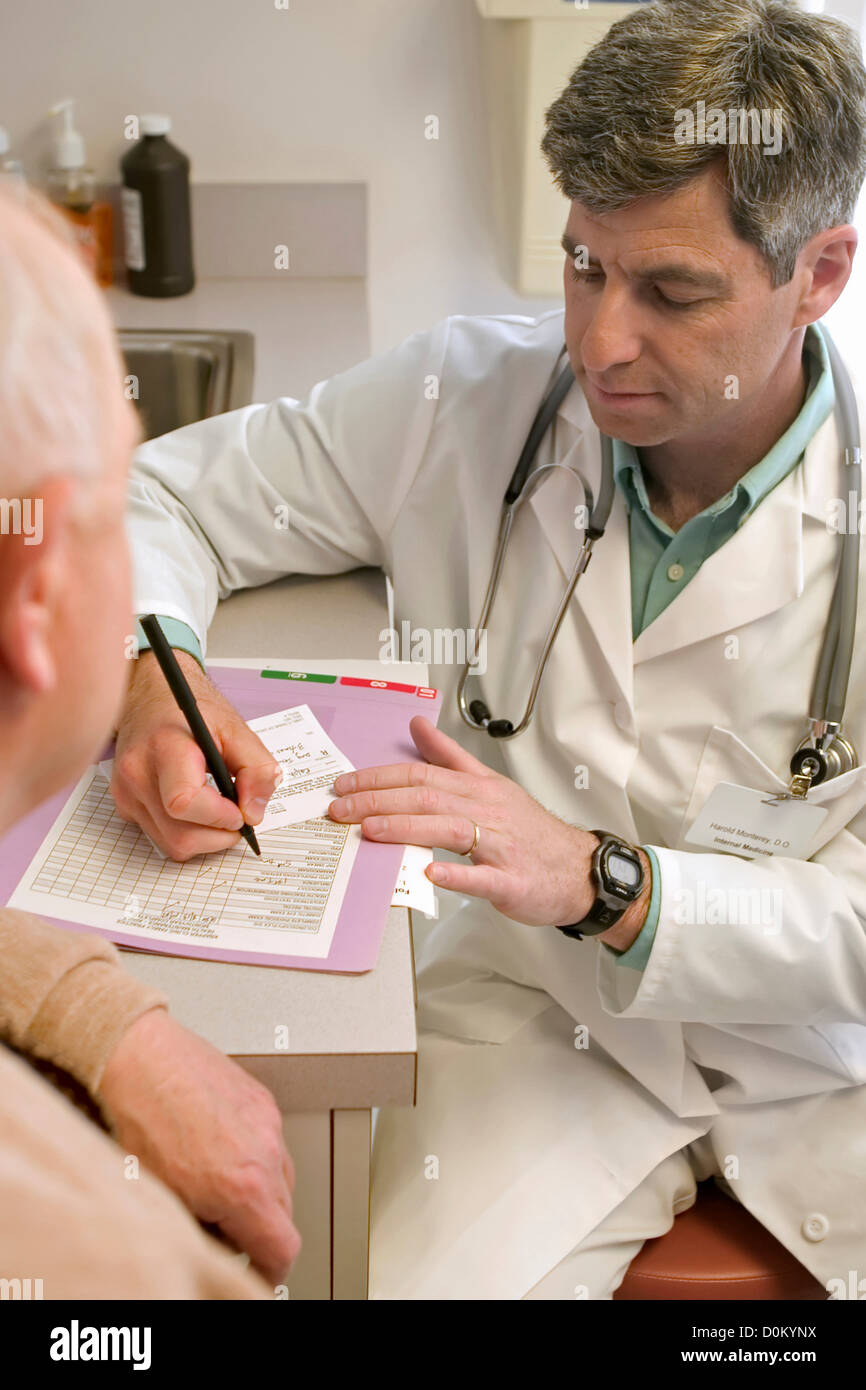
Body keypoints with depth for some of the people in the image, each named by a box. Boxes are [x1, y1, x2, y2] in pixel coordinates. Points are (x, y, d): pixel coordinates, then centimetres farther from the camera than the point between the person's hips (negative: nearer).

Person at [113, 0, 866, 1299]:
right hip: (535, 1016, 0)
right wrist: (150, 675, -24)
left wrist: (599, 879, -32)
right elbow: (155, 496, -1)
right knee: (409, 1278, -23)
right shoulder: (463, 399, -9)